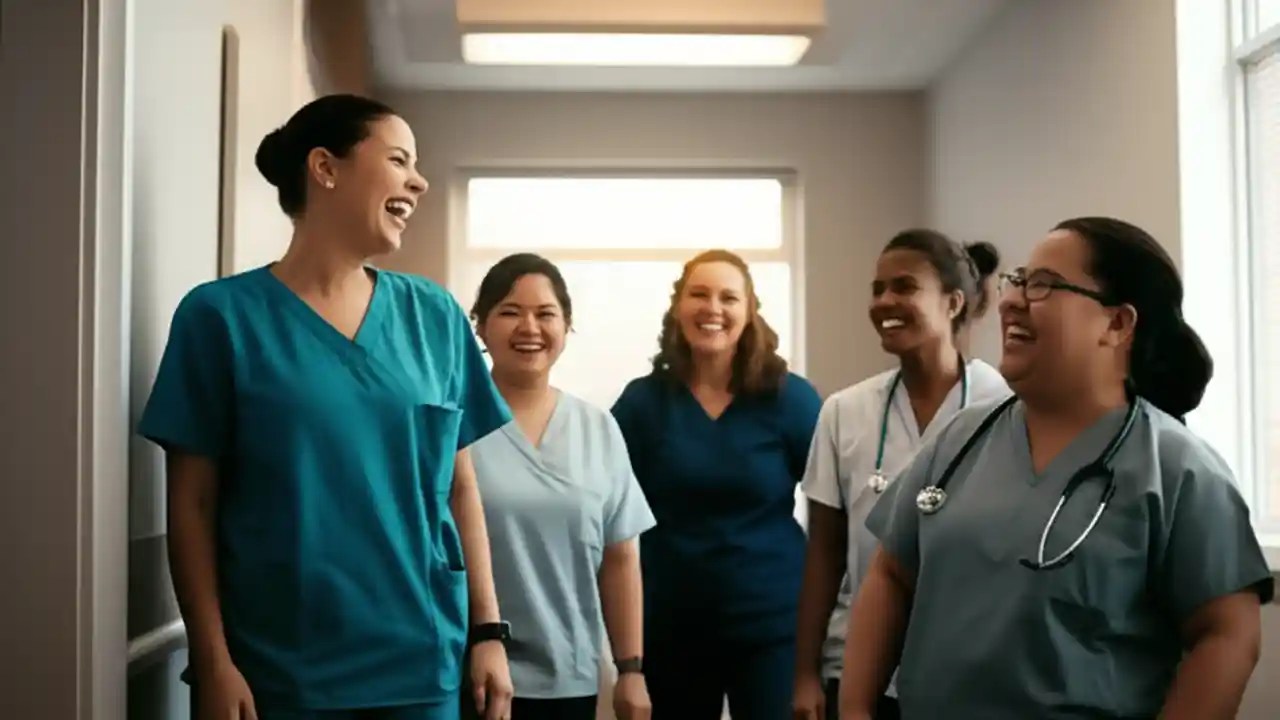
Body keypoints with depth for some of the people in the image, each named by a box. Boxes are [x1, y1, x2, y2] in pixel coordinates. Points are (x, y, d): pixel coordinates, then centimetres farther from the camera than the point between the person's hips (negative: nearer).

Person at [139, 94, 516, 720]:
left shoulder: (436, 317, 5)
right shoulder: (223, 316, -5)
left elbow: (459, 486, 7)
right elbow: (193, 505, -4)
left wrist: (488, 629, 4)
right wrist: (213, 662, -9)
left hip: (422, 662, 3)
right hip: (276, 669, -3)